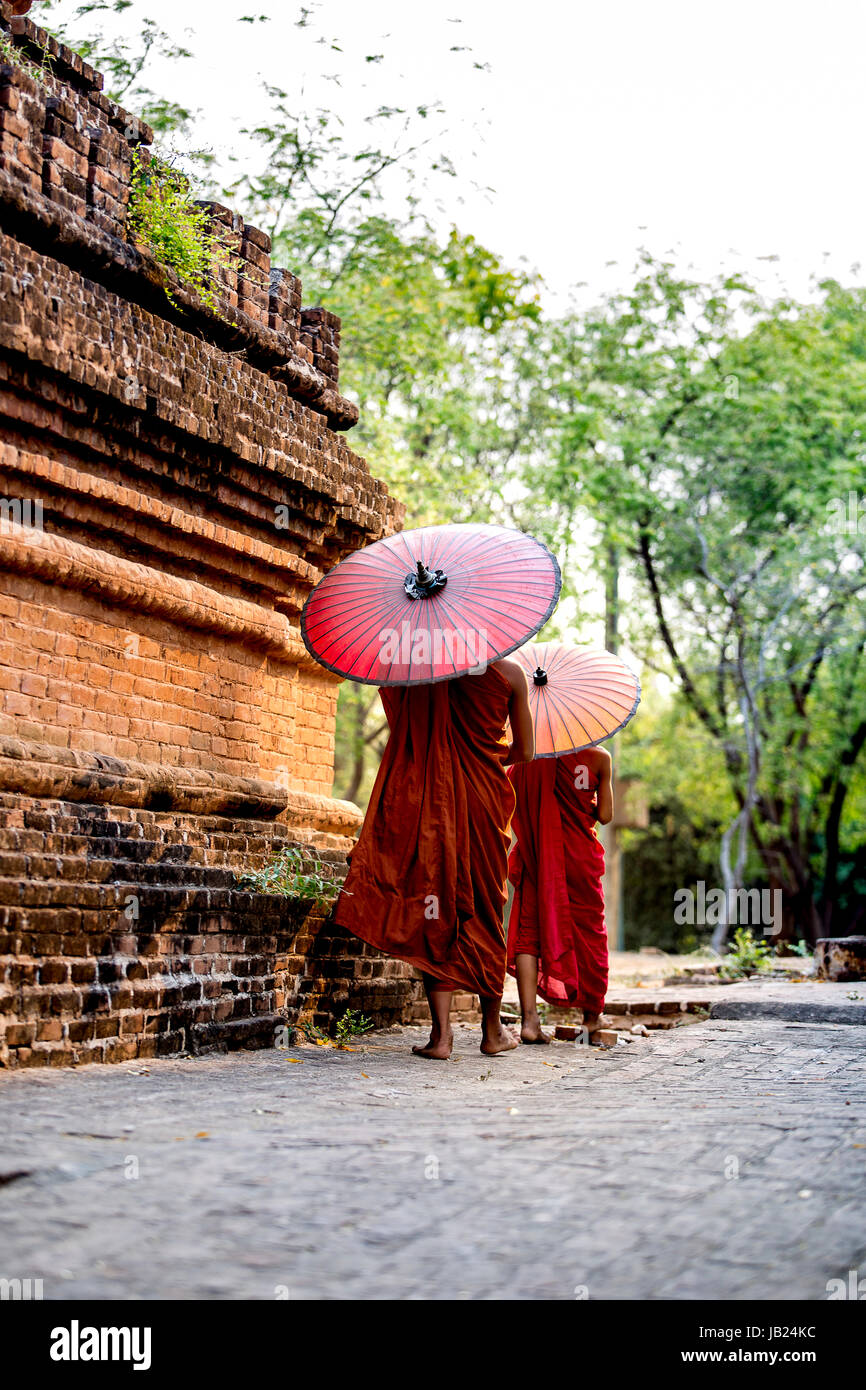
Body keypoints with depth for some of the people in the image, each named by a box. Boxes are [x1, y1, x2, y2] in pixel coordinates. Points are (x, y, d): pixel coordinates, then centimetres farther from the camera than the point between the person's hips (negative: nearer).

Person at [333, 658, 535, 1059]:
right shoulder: (508, 673, -2)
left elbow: (402, 733, 3)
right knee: (485, 913, 13)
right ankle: (492, 1029, 23)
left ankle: (441, 1033, -1)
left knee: (436, 919, 5)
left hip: (427, 797, 0)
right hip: (484, 797, 0)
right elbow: (523, 752, 6)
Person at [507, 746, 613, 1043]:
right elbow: (605, 816, -3)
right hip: (579, 854, -1)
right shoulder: (598, 757, -6)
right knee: (588, 930, 14)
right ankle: (592, 1014, 24)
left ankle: (529, 1018, -8)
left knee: (528, 930, 4)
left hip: (535, 854, 2)